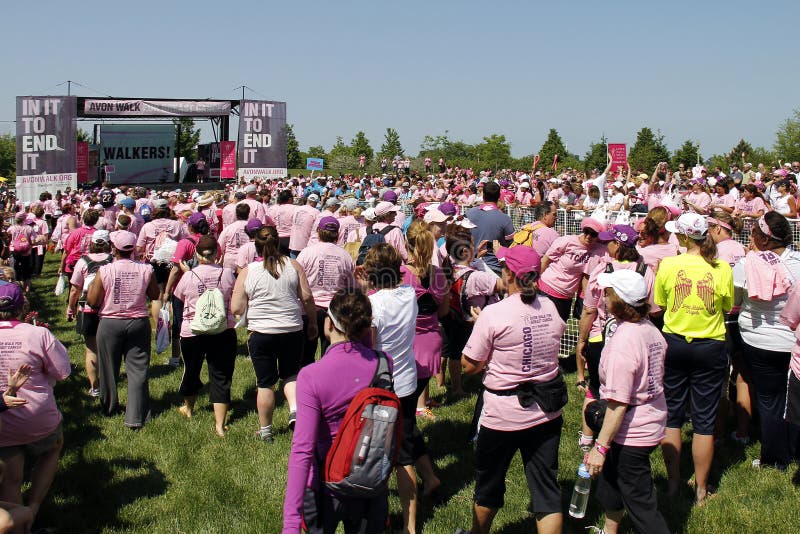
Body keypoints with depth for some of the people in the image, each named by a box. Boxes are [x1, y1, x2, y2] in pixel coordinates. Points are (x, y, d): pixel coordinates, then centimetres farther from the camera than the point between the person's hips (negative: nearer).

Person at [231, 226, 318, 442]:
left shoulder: (247, 272, -4)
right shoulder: (293, 266, -1)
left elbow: (236, 309, -5)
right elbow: (307, 298, -2)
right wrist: (312, 323, 12)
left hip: (261, 333, -1)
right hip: (292, 331, 1)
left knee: (265, 383, 10)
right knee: (290, 374, 20)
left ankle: (265, 430, 21)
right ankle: (295, 409, -3)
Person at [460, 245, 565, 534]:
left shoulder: (494, 314, -18)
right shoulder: (550, 308, -3)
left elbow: (469, 365, -13)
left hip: (504, 414, -4)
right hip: (547, 411, 4)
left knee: (489, 484, 19)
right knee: (547, 488, 10)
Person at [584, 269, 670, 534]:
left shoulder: (622, 342, -27)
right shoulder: (651, 329, 0)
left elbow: (618, 404, -27)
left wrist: (600, 447, -21)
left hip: (632, 432, -9)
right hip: (654, 421, 9)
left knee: (640, 505, 2)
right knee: (610, 476, 29)